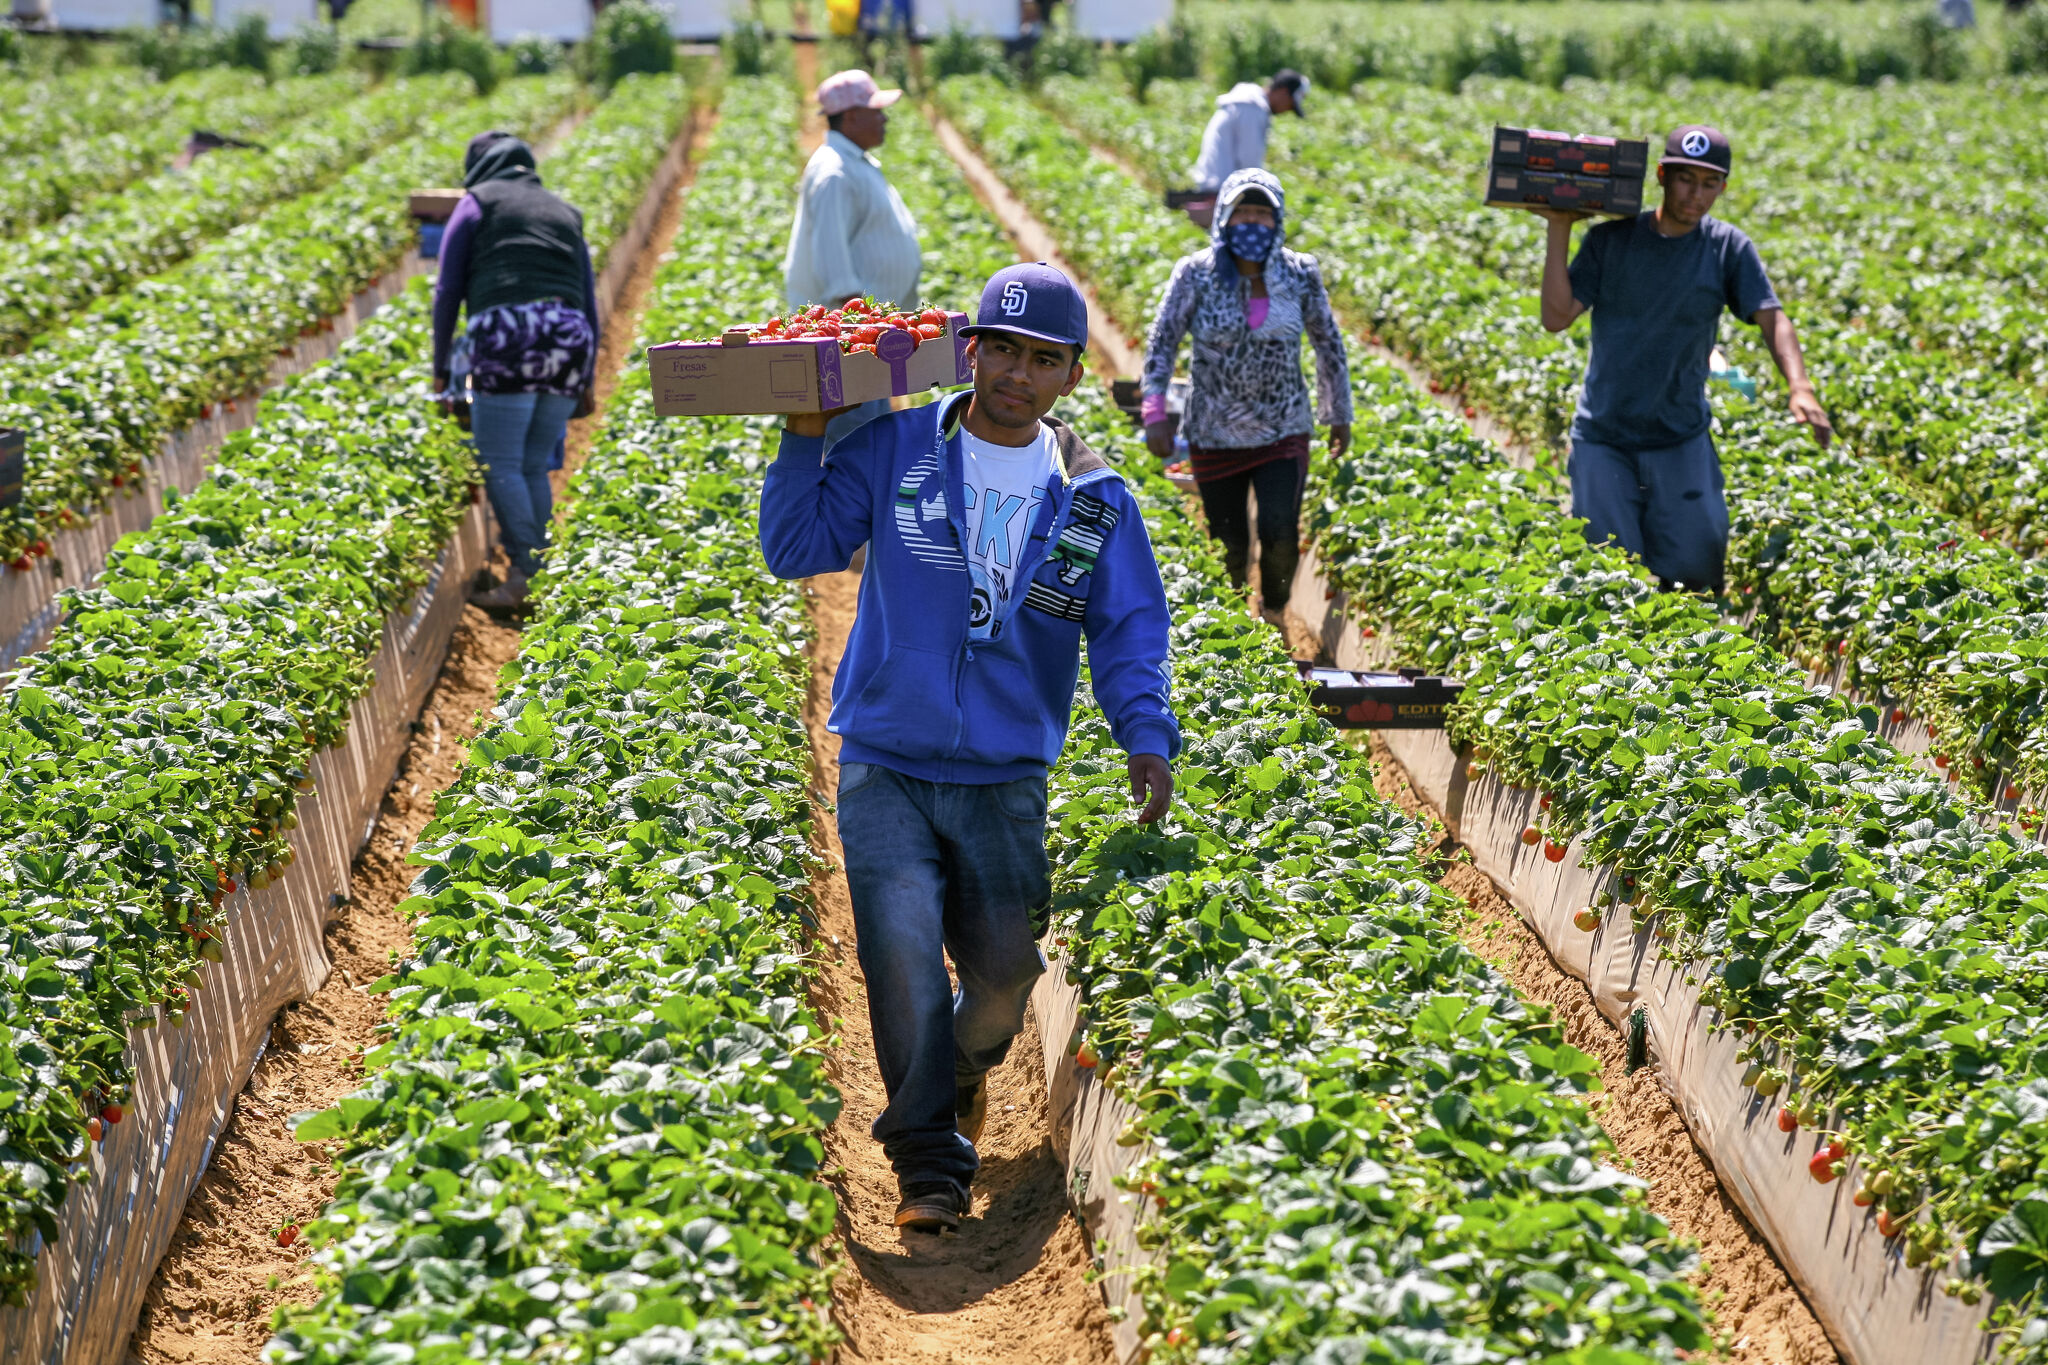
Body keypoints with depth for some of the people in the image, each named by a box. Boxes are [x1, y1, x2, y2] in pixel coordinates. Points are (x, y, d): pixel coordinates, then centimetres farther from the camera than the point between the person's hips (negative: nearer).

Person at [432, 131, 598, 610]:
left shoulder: (477, 203, 13)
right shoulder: (565, 214, 26)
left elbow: (448, 291, 7)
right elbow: (589, 302, 23)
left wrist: (441, 365, 14)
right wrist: (587, 377, 26)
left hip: (507, 338, -5)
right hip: (569, 339, 5)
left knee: (501, 466, -3)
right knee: (534, 467, 11)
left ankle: (523, 575, -12)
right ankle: (538, 578, 8)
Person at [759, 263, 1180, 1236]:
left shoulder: (1095, 500, 7)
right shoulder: (894, 451, 2)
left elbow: (1130, 633, 5)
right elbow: (797, 551, 3)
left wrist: (1148, 737, -10)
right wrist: (804, 440, -8)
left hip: (1006, 781, 1)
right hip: (886, 769, -1)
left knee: (1005, 965, -6)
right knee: (902, 945, -17)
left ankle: (964, 1069, 31)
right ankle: (929, 1161, -1)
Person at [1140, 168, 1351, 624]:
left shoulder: (1300, 274, -4)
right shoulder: (1195, 275, -8)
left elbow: (1328, 343, 8)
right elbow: (1162, 343, -4)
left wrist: (1339, 415, 13)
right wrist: (1155, 414, -14)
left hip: (1284, 431, 0)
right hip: (1215, 436, 0)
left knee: (1280, 533, -14)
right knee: (1229, 545, 5)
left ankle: (1275, 613, 16)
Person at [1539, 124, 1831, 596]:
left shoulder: (1730, 248, -3)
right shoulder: (1611, 239, -4)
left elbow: (1772, 319, -12)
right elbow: (1556, 318, -9)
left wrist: (1800, 388, -29)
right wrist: (1559, 230, -14)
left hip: (1680, 437, 1)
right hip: (1604, 435, -1)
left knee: (1696, 569, -2)